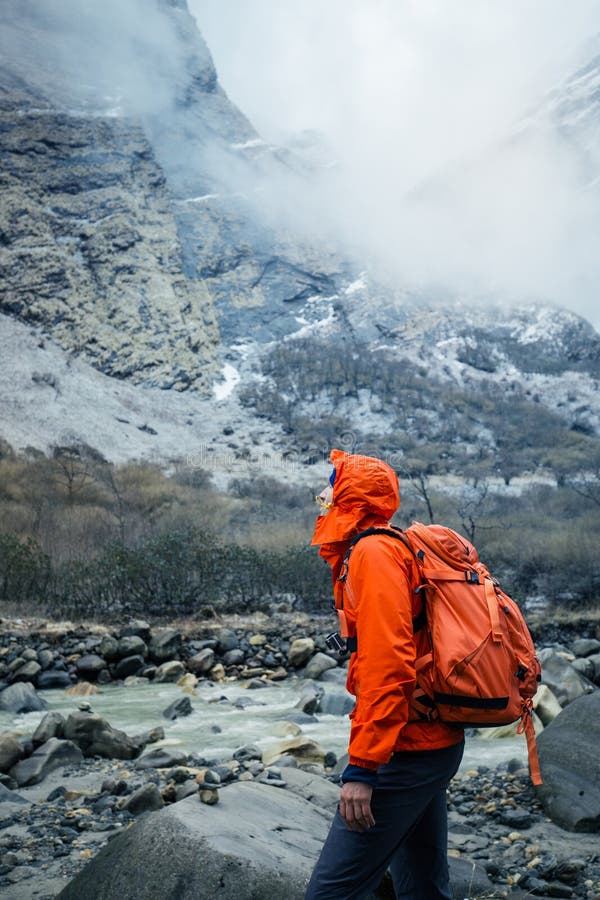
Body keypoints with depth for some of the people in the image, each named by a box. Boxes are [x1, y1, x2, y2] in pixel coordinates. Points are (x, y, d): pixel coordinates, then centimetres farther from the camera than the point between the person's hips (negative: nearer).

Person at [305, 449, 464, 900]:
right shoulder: (390, 548, 15)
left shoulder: (373, 552, -15)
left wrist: (362, 767, -24)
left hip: (406, 754, -10)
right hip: (433, 742, 10)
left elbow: (388, 663, -25)